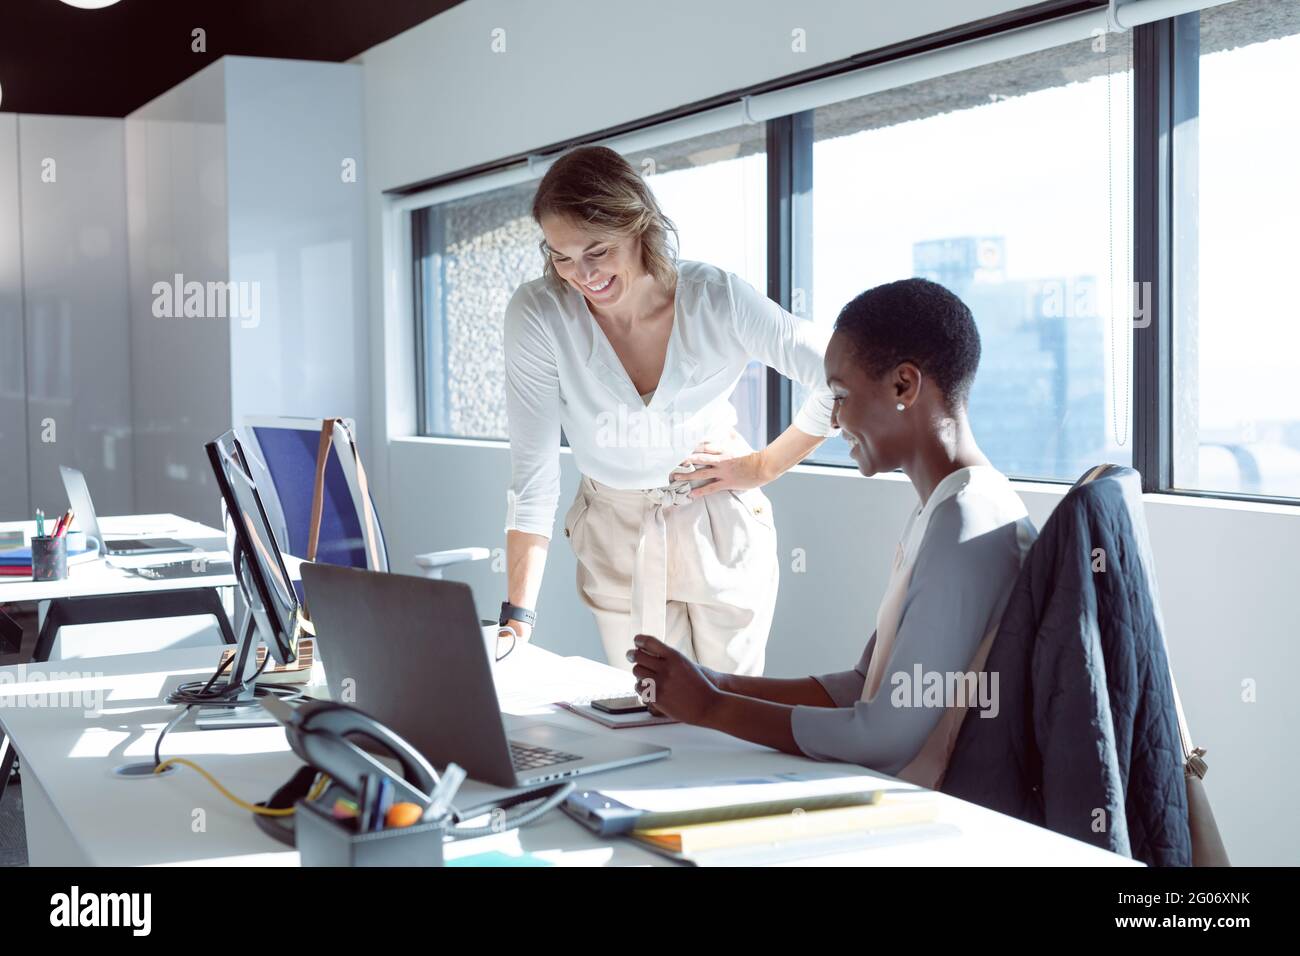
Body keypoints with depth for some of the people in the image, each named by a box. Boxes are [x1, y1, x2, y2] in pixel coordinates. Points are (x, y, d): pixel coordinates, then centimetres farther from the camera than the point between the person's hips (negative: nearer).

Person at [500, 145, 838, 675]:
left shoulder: (716, 299, -19)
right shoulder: (537, 314, -18)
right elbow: (533, 473, -18)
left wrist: (765, 466, -7)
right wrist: (517, 618, -22)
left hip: (721, 531, 0)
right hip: (616, 541, 0)